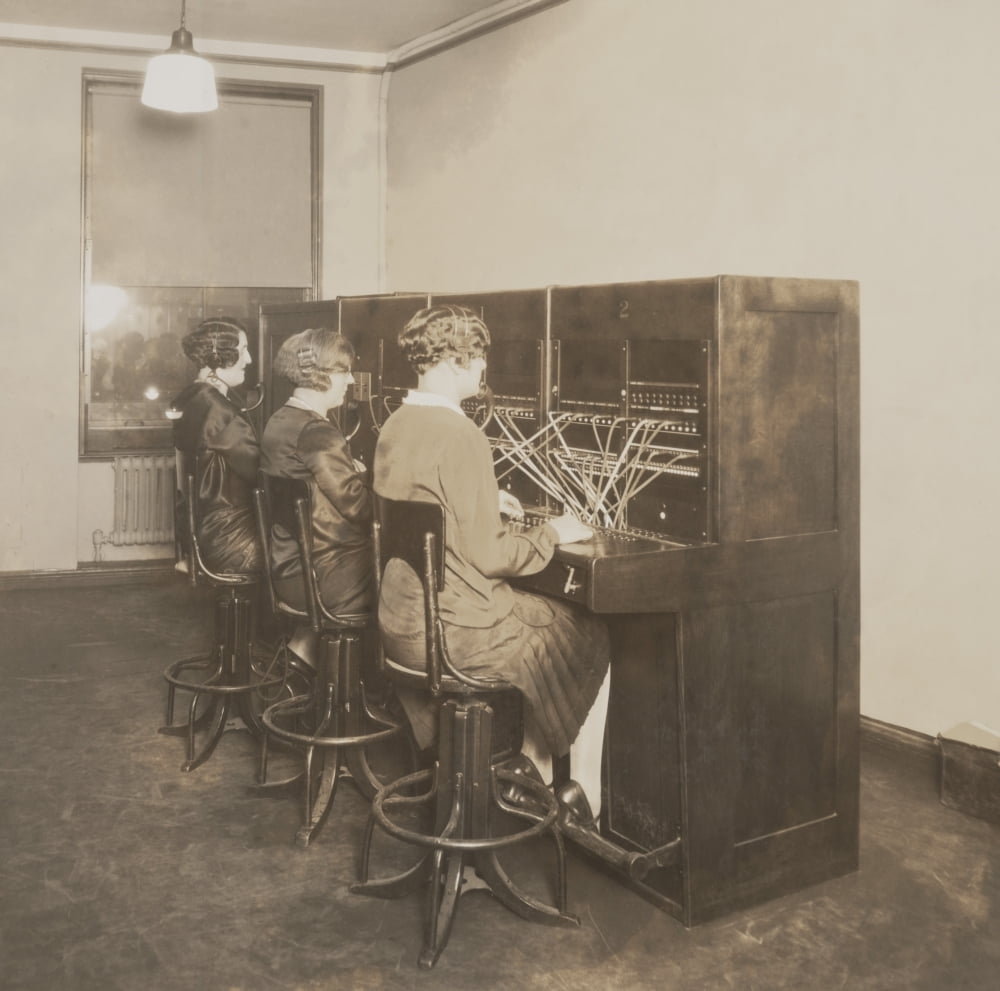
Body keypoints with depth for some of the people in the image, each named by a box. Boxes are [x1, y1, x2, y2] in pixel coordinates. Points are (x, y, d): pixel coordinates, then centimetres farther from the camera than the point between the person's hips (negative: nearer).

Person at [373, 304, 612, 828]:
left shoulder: (394, 426, 4)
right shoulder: (459, 434, -21)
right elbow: (488, 556, -20)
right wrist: (553, 532, -5)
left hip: (402, 625, 8)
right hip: (455, 633, -8)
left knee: (540, 616, 29)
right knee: (592, 637, 13)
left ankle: (530, 766, 30)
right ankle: (582, 795, 23)